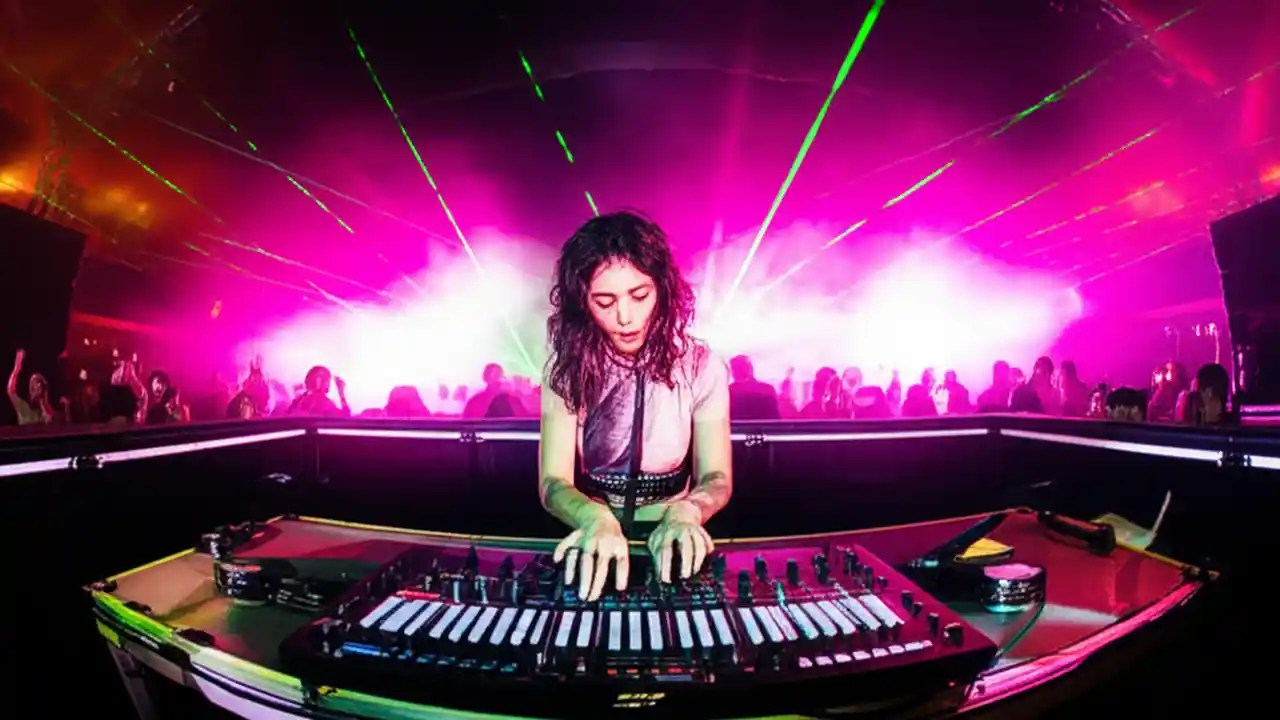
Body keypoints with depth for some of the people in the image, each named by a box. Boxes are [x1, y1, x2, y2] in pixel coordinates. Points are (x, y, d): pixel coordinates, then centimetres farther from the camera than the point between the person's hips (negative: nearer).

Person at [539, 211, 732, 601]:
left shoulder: (700, 365, -8)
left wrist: (686, 512, -30)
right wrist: (595, 519, -35)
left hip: (668, 539, 0)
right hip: (592, 537, 0)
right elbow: (553, 482, -13)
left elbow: (716, 477, -7)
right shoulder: (568, 366, -8)